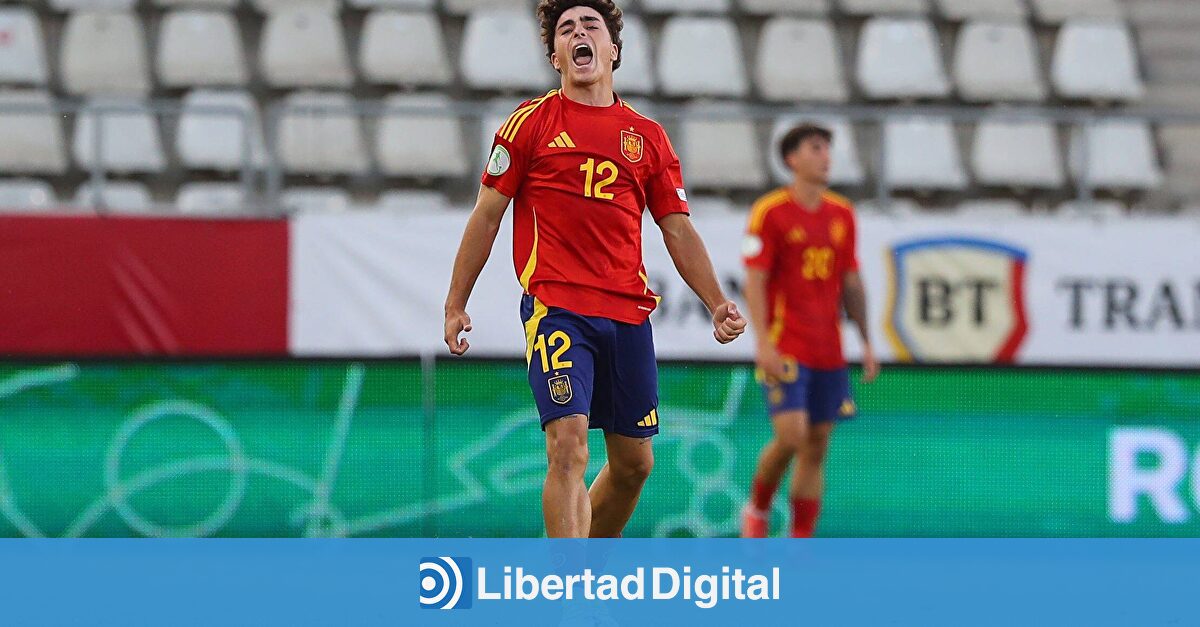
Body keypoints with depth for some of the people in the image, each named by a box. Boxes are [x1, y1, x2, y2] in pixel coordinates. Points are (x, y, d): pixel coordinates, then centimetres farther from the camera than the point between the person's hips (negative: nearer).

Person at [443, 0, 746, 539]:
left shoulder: (648, 136, 14)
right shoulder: (532, 122, 5)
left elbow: (678, 232, 14)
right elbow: (487, 216, 7)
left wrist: (717, 303, 2)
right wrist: (455, 304, 4)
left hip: (628, 313, 4)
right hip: (555, 307, -4)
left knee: (634, 462, 9)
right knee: (569, 447, -19)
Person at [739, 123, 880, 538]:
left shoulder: (842, 215, 11)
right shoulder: (770, 212, -6)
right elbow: (755, 281, -8)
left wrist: (867, 343, 13)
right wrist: (763, 342, -17)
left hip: (829, 350, 6)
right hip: (785, 348, -5)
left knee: (817, 446, 4)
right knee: (791, 435, -15)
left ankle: (801, 540, 10)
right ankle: (757, 511, 11)